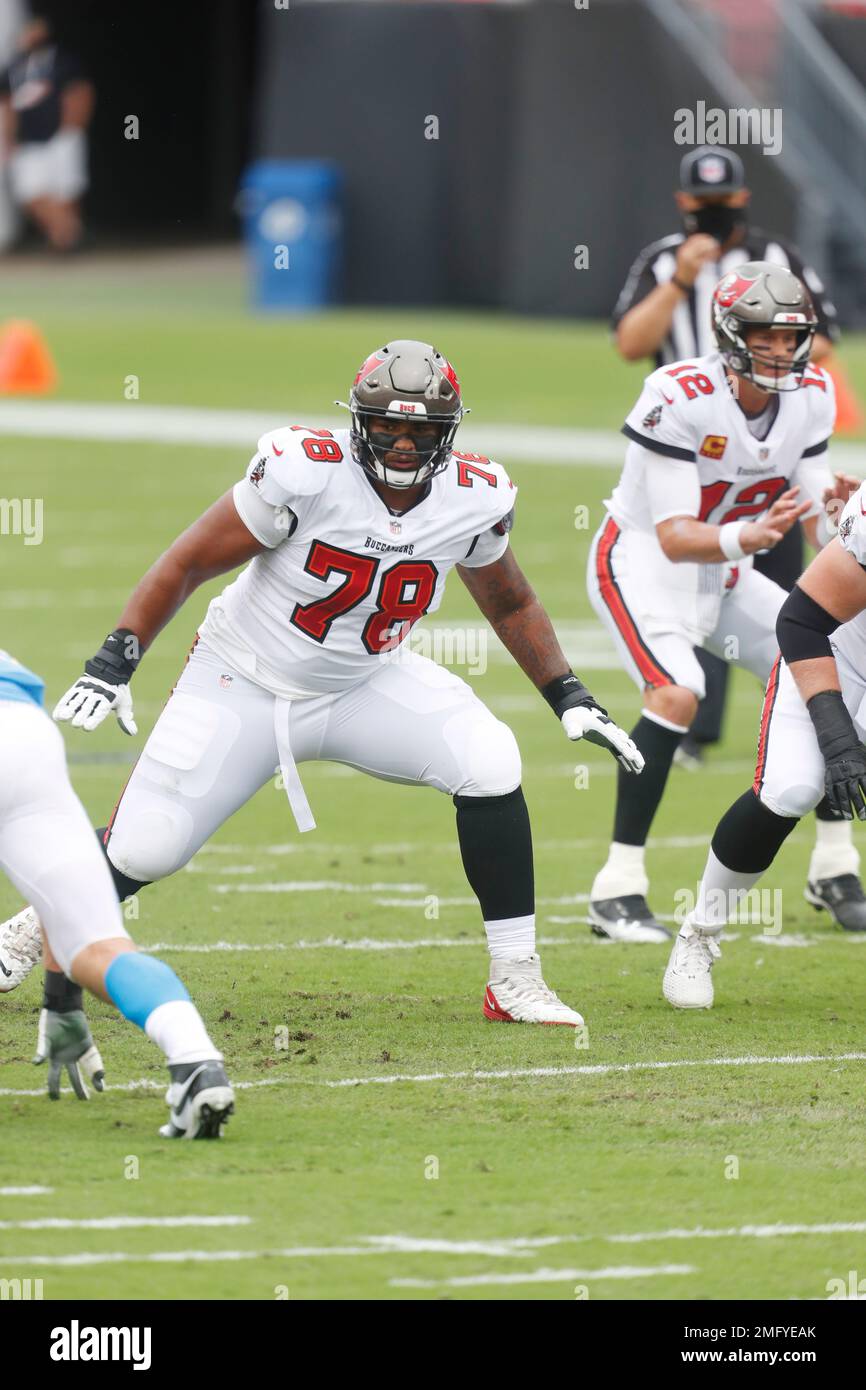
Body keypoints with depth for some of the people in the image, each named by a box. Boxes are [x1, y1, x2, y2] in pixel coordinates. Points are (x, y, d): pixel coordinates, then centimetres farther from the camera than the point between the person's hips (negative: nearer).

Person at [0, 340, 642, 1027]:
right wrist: (112, 666, -22)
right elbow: (187, 565, -17)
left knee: (490, 764, -22)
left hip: (365, 685, 3)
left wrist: (572, 700, 4)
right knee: (142, 852, -6)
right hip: (247, 684, -3)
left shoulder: (474, 500, -12)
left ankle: (515, 978, -11)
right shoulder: (305, 473, -26)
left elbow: (511, 604, 9)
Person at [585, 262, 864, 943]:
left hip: (722, 573, 7)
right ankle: (619, 888, -24)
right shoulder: (679, 397, -28)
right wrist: (749, 536, -47)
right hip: (642, 561, -7)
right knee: (677, 693, -29)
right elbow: (675, 537, -29)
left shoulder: (810, 396, -8)